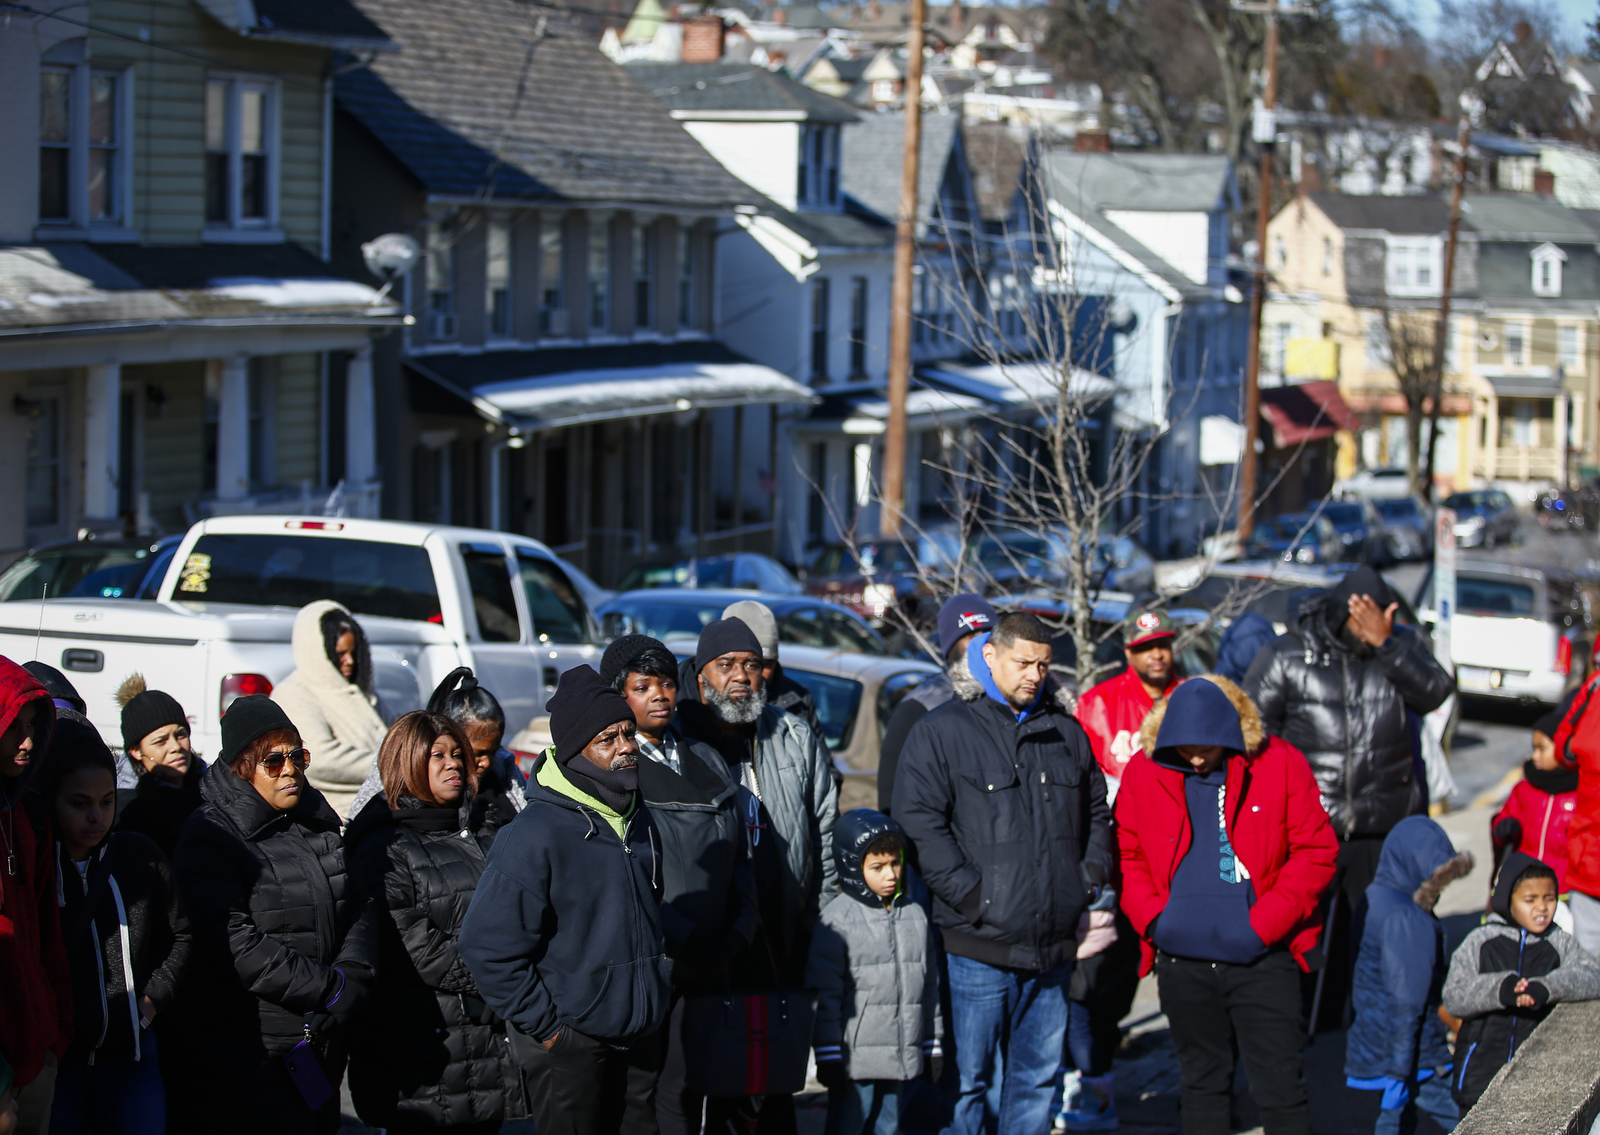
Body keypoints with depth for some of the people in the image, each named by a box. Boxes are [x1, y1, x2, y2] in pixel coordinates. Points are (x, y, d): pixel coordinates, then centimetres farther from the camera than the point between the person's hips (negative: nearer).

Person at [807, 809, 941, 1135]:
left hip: (903, 1059, 5)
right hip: (855, 1058, -5)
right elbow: (824, 992, -8)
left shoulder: (915, 916, 11)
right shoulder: (837, 920, -8)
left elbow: (930, 986, 18)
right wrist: (829, 1056, -10)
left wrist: (933, 1046, 17)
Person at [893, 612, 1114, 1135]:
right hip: (978, 947, -5)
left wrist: (1091, 881, 8)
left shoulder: (1066, 733, 14)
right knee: (969, 1077, -2)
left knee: (1039, 1075, 12)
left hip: (1054, 948, 5)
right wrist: (973, 896, -15)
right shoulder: (941, 732, -3)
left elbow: (1096, 814, 24)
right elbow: (919, 823, -10)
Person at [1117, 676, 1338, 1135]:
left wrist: (1266, 922, -10)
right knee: (1202, 1081, 15)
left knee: (1280, 1084, -1)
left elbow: (1316, 852, -3)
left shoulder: (1280, 765, -6)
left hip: (1262, 957, -3)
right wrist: (1152, 917, -6)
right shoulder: (1144, 772, 1)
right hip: (1181, 960, 3)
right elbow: (1126, 854, 10)